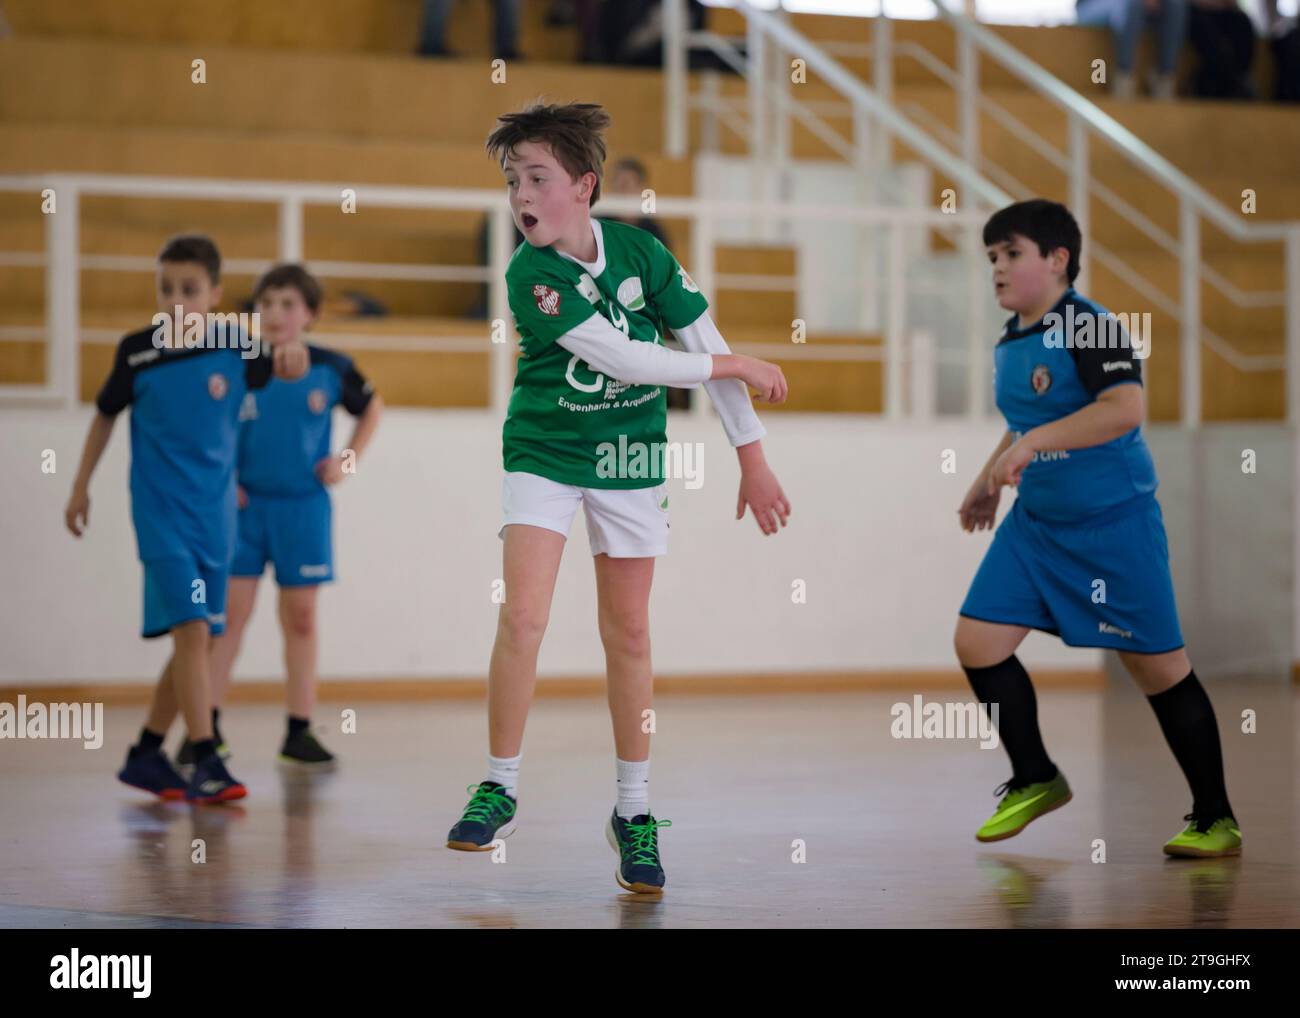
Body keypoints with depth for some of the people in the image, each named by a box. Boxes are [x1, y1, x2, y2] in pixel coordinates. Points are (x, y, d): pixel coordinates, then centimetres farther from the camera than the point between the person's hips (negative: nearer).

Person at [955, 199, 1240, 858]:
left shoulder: (1087, 326, -17)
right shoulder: (1008, 343, 9)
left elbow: (1125, 407, -31)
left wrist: (1032, 444, -33)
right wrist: (987, 481, 25)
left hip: (1114, 524, -8)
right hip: (1036, 524, 8)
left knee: (1157, 667, -2)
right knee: (977, 642, 0)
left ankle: (1216, 821, 10)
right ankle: (1036, 781, 18)